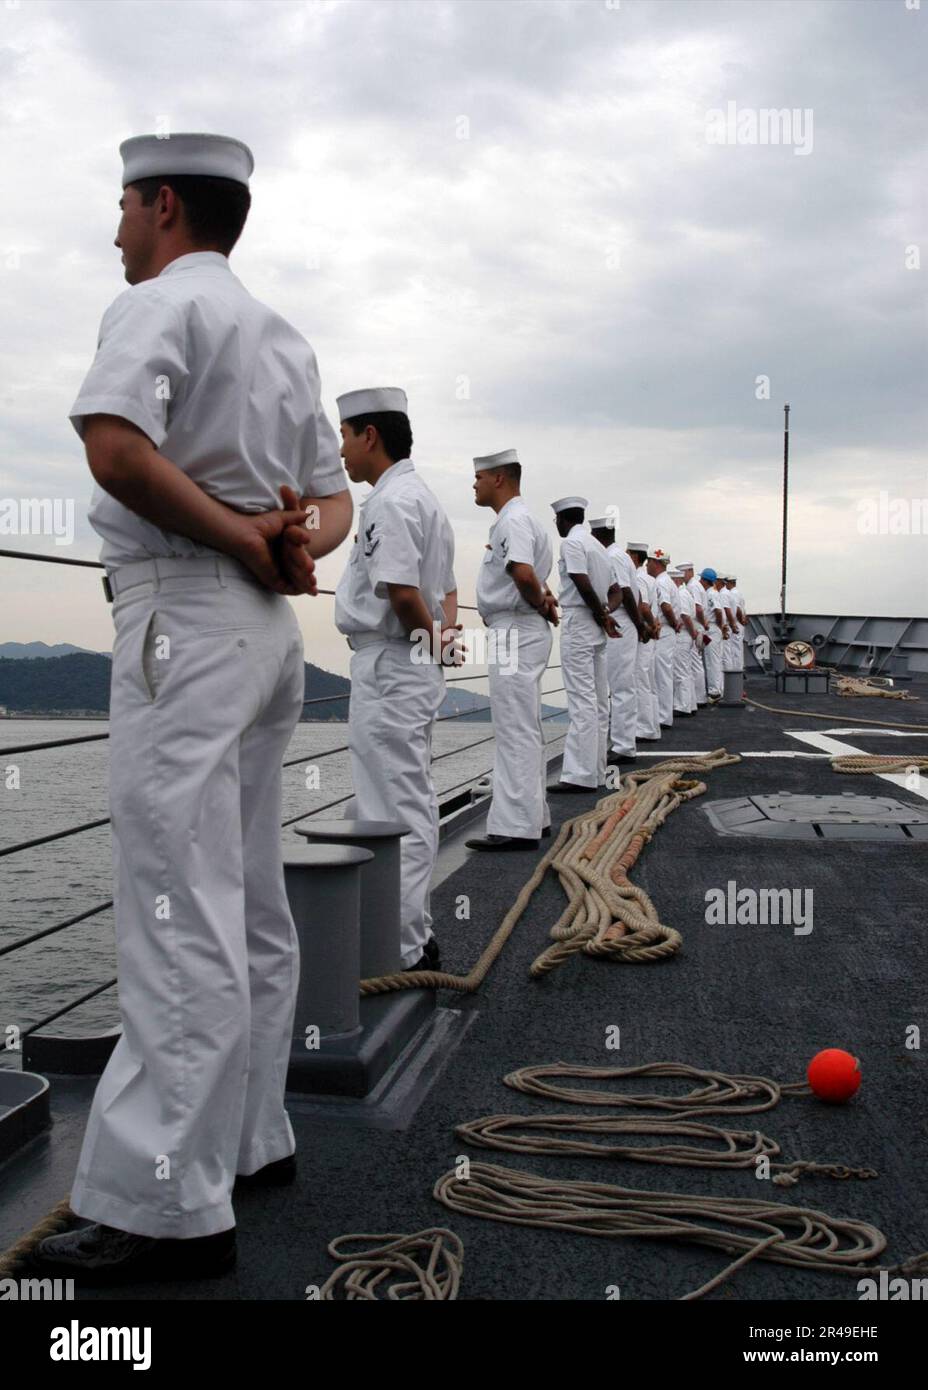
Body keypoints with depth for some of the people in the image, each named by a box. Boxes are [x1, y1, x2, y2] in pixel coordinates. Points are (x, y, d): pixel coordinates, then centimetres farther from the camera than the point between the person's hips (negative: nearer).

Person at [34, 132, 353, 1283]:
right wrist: (295, 537, 0)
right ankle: (248, 1139, 24)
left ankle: (167, 1205, -5)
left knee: (179, 915, -10)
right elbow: (336, 495, 21)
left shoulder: (156, 304, -5)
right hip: (270, 628, 9)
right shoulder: (283, 337, 21)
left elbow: (117, 447, -24)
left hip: (182, 618, -9)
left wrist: (242, 540, -15)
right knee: (250, 906, 13)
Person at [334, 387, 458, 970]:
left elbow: (400, 591, -26)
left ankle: (401, 951, 1)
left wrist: (430, 639, -11)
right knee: (413, 807, 16)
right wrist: (446, 633, 6)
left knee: (395, 812, -5)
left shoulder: (390, 502, -16)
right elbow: (446, 589, 21)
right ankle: (416, 935, 27)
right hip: (415, 675, 10)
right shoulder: (424, 497, 18)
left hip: (388, 667, -10)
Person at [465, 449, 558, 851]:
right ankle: (535, 817, 24)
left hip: (514, 633, -11)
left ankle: (516, 826, -7)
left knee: (516, 731, -9)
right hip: (521, 633, 11)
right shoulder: (520, 519, 20)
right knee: (527, 731, 15)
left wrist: (540, 605, -14)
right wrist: (545, 601, 9)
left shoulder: (513, 520, -14)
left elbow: (523, 572, -31)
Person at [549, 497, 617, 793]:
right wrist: (605, 613, 4)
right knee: (598, 701, 9)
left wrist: (601, 616, -6)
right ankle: (596, 771, 13)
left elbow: (583, 585, -18)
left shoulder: (571, 542, -10)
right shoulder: (596, 544, 17)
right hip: (596, 628, 9)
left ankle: (581, 775, -11)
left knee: (582, 701, -11)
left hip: (578, 625, -9)